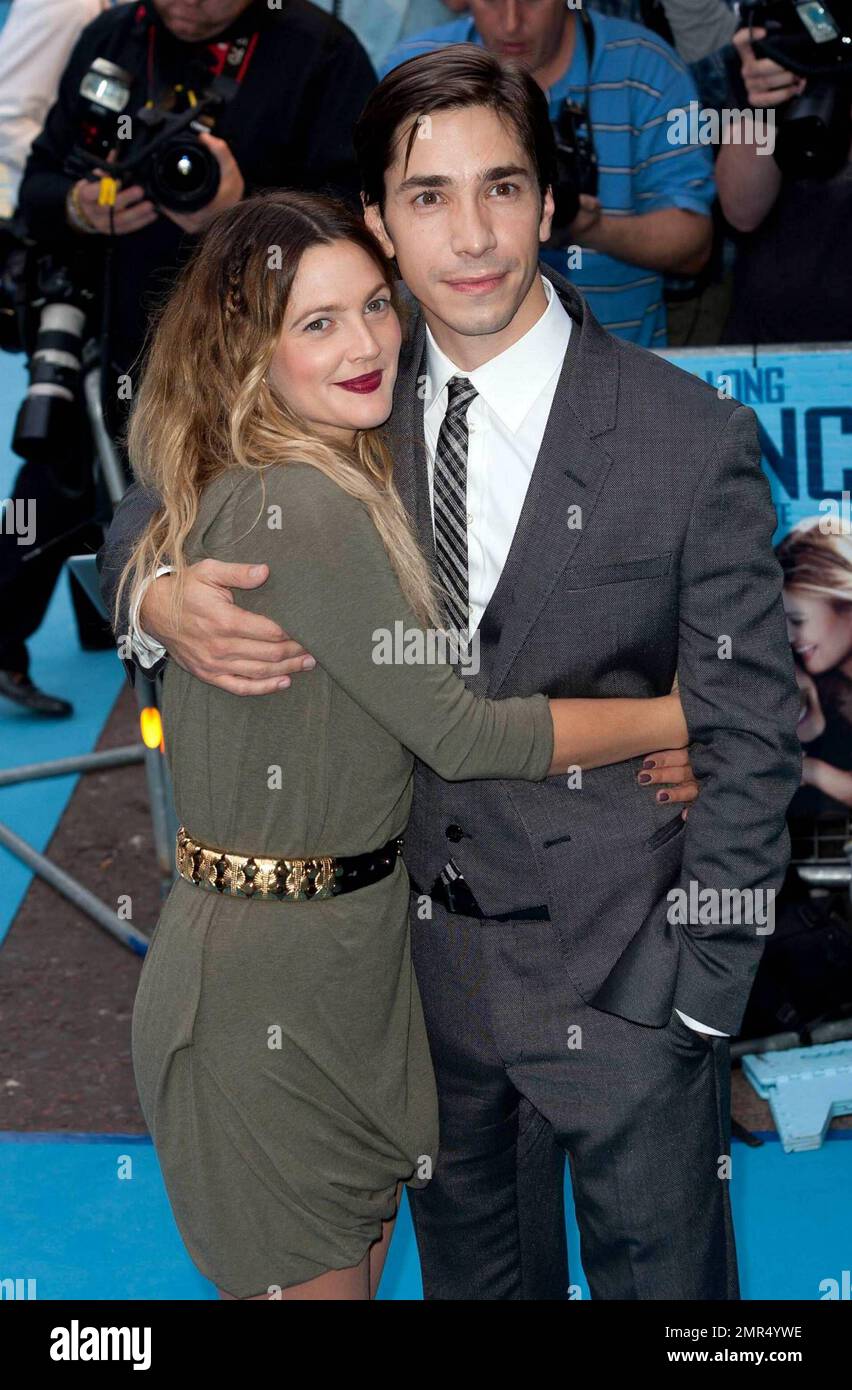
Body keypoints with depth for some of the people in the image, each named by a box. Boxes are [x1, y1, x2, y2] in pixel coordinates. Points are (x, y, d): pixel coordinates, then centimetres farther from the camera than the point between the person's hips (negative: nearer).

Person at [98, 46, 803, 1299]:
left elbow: (747, 739, -11)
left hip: (621, 971, -4)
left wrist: (699, 998, -11)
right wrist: (161, 593, -16)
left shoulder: (693, 442, -16)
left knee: (661, 1273, 16)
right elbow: (161, 504, 8)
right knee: (470, 1267, 25)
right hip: (424, 954, 4)